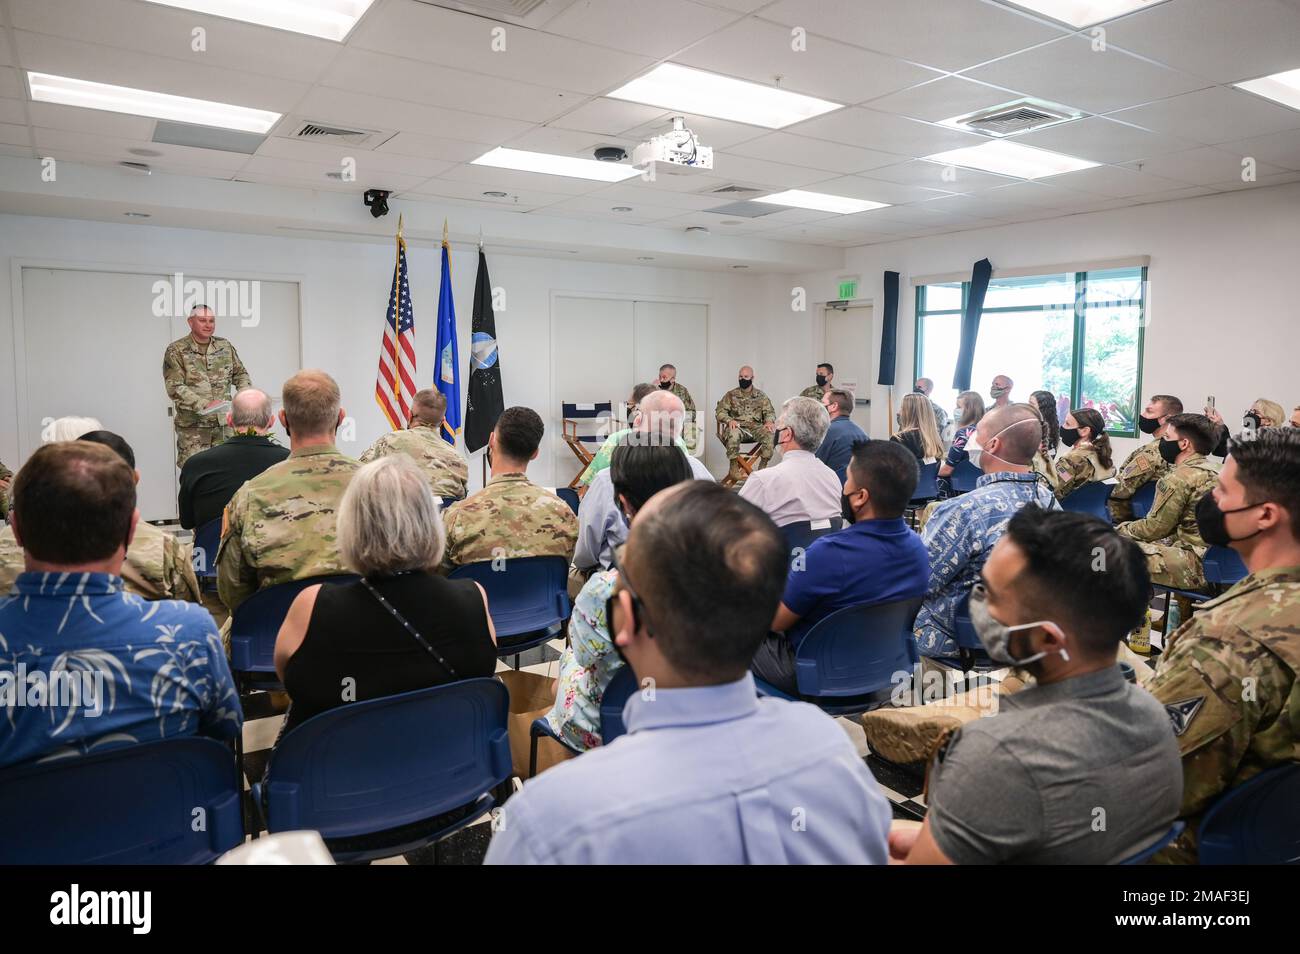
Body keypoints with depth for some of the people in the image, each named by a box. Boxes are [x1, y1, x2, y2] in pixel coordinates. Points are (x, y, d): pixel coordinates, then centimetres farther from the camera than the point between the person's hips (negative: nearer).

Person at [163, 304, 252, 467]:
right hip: (192, 426, -3)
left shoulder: (225, 347, 9)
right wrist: (204, 404, -23)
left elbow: (241, 374, 18)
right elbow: (174, 387, -11)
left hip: (224, 422, 4)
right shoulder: (176, 350, -3)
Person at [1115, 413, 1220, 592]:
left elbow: (1154, 528, -8)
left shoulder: (1179, 478, -14)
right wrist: (1130, 527, 18)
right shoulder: (1212, 472, 14)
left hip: (1198, 566, -10)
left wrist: (1119, 530, 9)